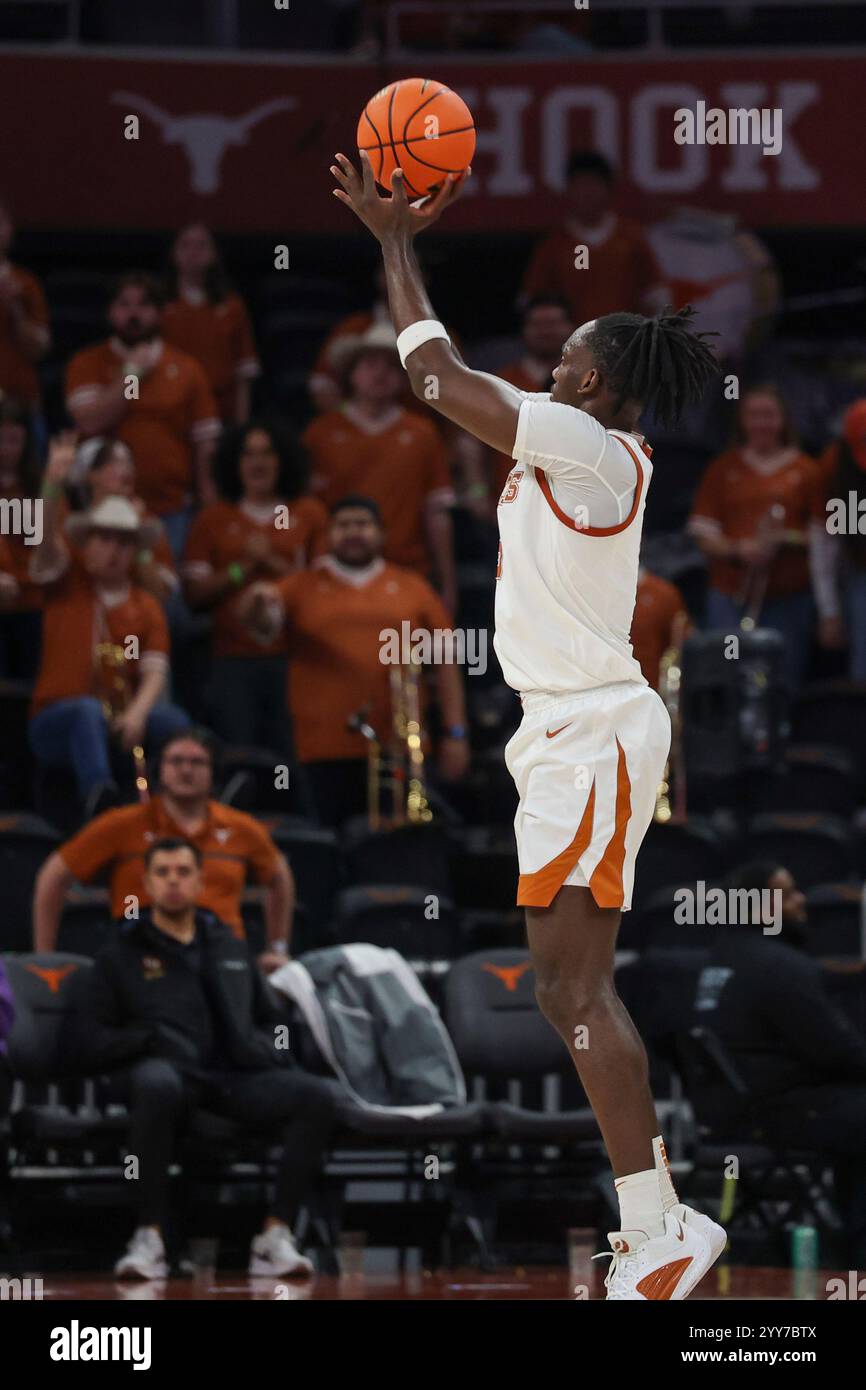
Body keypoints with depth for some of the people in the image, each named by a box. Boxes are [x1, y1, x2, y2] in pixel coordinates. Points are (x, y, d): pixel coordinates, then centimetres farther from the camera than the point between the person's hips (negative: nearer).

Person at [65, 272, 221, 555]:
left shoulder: (185, 368, 7)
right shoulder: (88, 364, 5)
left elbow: (204, 443, 6)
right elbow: (91, 423, -9)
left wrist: (208, 507, 1)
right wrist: (130, 374, -9)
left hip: (172, 511, 1)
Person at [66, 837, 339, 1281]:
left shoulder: (232, 950, 29)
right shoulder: (122, 957, 17)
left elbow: (269, 1019, 36)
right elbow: (84, 1040, 9)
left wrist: (273, 1051, 11)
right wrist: (153, 1038, -8)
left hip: (236, 1075, 4)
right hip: (164, 1069, -4)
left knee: (318, 1096, -26)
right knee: (157, 1084, -43)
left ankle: (275, 1237, -23)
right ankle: (149, 1239, -36)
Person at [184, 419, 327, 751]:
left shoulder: (309, 514, 11)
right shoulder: (213, 520, 13)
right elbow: (195, 592, 6)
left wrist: (274, 563, -6)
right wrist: (242, 569, -5)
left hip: (292, 658, 0)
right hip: (233, 660, 0)